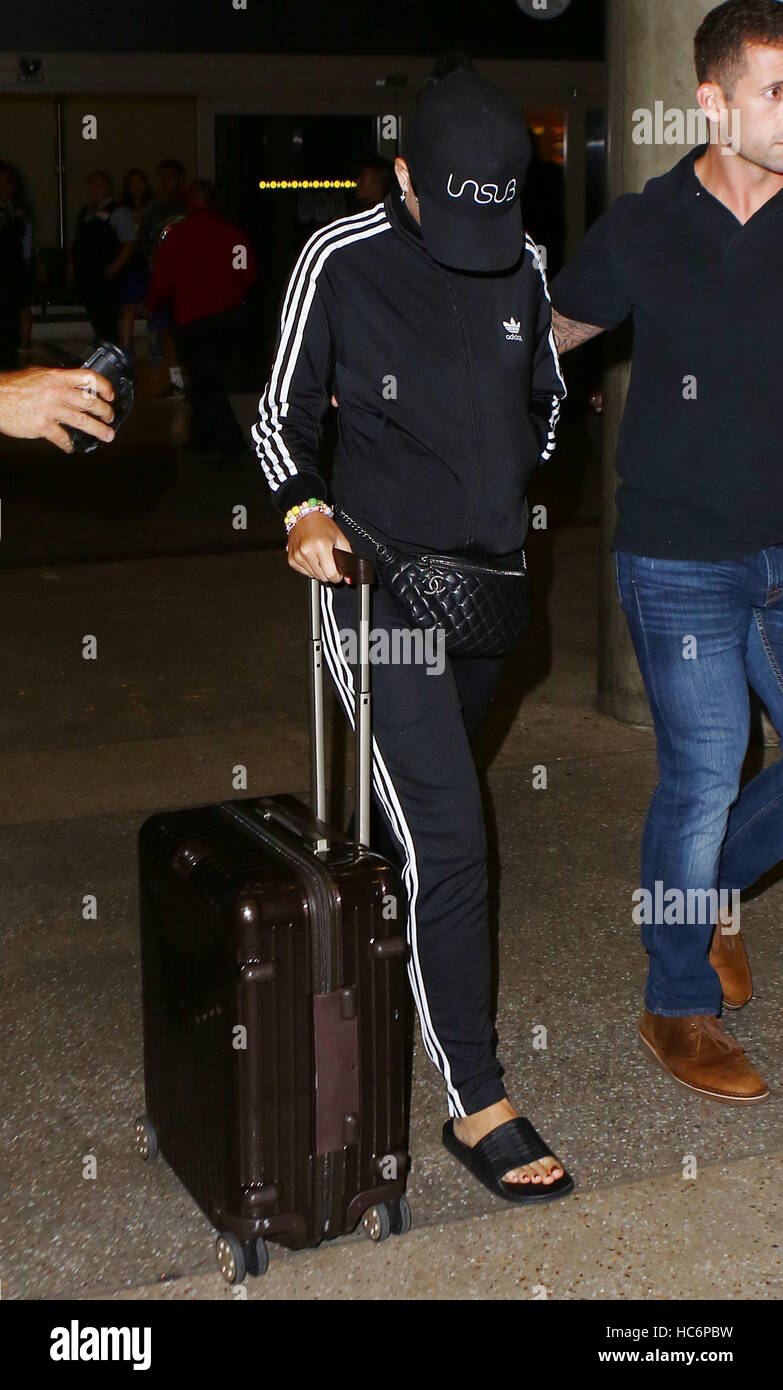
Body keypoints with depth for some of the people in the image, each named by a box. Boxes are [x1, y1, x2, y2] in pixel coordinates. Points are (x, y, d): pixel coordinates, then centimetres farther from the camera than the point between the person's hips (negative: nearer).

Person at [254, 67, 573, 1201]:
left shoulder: (524, 262, 5)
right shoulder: (341, 260, -9)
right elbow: (282, 412, -4)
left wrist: (506, 498, 15)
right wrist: (305, 512, -21)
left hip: (490, 576, 6)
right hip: (378, 574, -5)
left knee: (423, 800, 19)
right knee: (449, 836, -11)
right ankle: (478, 1107, -5)